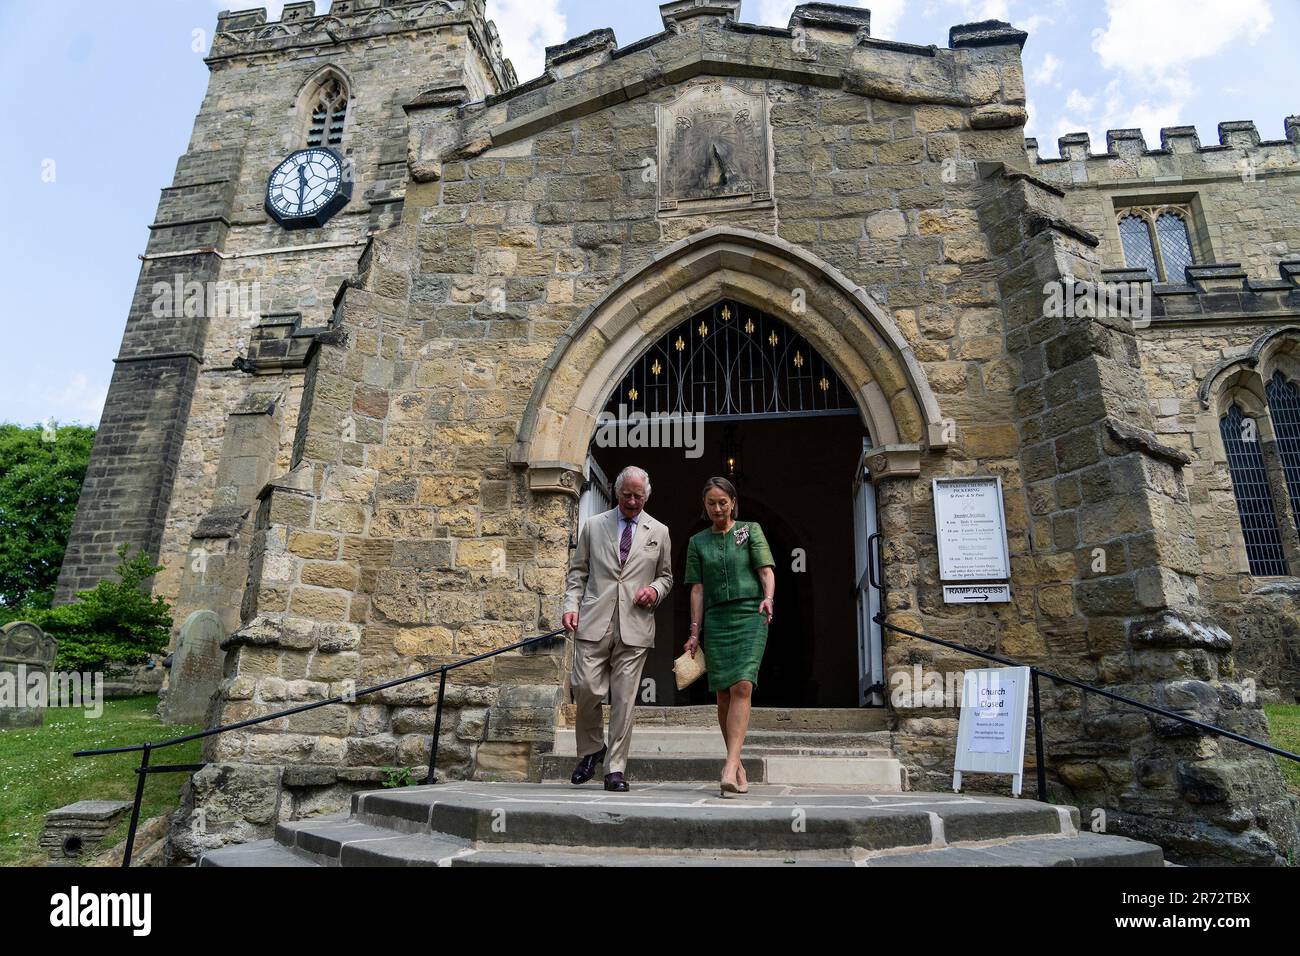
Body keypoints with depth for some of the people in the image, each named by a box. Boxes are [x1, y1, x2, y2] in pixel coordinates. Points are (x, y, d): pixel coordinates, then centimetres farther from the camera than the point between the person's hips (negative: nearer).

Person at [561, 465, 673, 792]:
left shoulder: (659, 532, 13)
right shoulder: (593, 526, 11)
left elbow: (665, 576, 20)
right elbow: (577, 571, 12)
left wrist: (655, 590, -2)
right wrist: (571, 605, -2)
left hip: (635, 627, 0)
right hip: (594, 622, 0)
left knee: (624, 698, 0)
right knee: (586, 689, -4)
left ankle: (617, 768, 11)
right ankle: (590, 750, 22)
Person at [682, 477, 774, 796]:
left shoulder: (750, 530, 9)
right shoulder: (697, 542, 13)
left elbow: (766, 570, 1)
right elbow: (697, 590, 10)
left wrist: (768, 597, -19)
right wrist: (695, 632, 4)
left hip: (749, 615, -2)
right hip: (715, 618, 2)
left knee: (742, 687, -17)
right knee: (724, 695, 1)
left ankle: (730, 767, -22)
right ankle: (739, 766, 14)